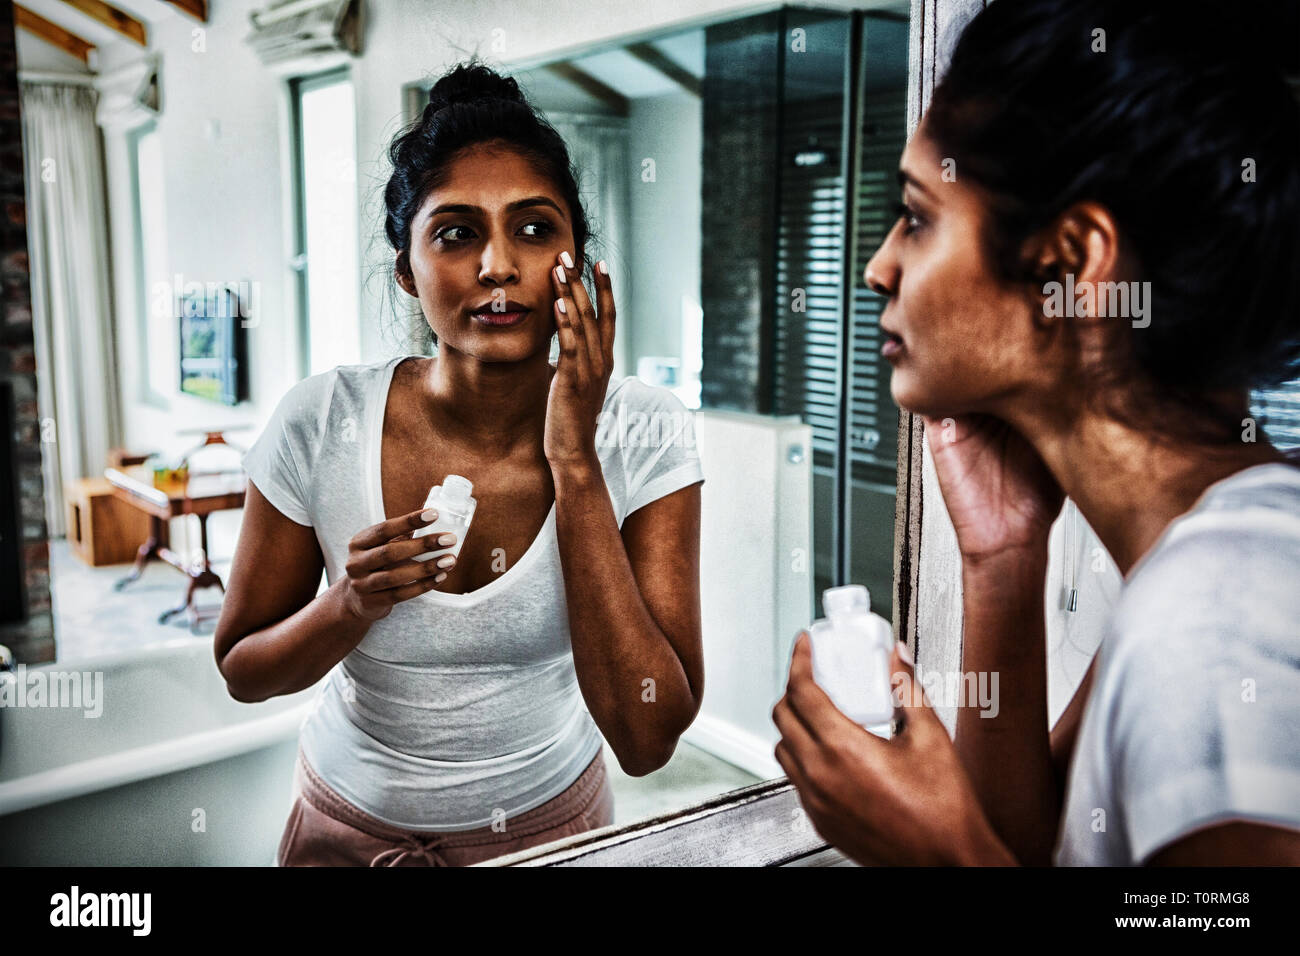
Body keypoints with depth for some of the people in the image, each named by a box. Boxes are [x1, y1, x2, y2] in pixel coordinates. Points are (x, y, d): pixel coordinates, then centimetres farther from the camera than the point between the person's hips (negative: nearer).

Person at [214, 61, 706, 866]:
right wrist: (352, 604, -27)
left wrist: (575, 465, -30)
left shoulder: (644, 433, -20)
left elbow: (647, 740, -26)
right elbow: (243, 672, -6)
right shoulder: (321, 424, -19)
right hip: (350, 827, 1)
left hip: (551, 821, 0)